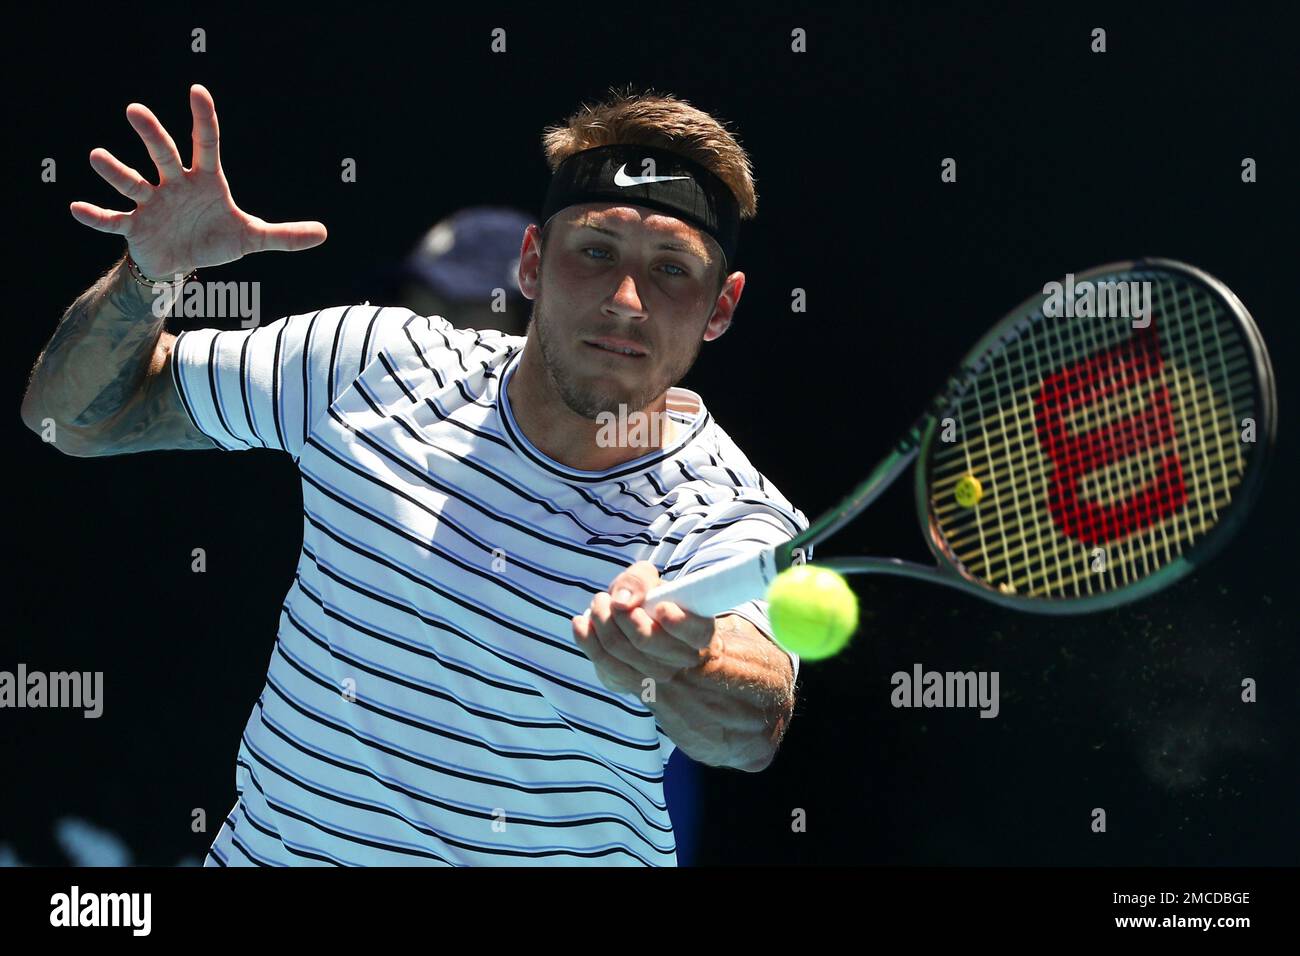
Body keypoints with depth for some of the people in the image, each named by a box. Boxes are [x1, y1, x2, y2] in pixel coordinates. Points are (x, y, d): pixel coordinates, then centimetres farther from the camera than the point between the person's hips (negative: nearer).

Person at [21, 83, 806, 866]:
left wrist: (676, 672, -56)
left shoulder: (735, 522, -14)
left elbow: (753, 730, -35)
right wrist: (151, 272, -14)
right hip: (267, 845, 2)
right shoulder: (369, 367, -4)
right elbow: (74, 415, 5)